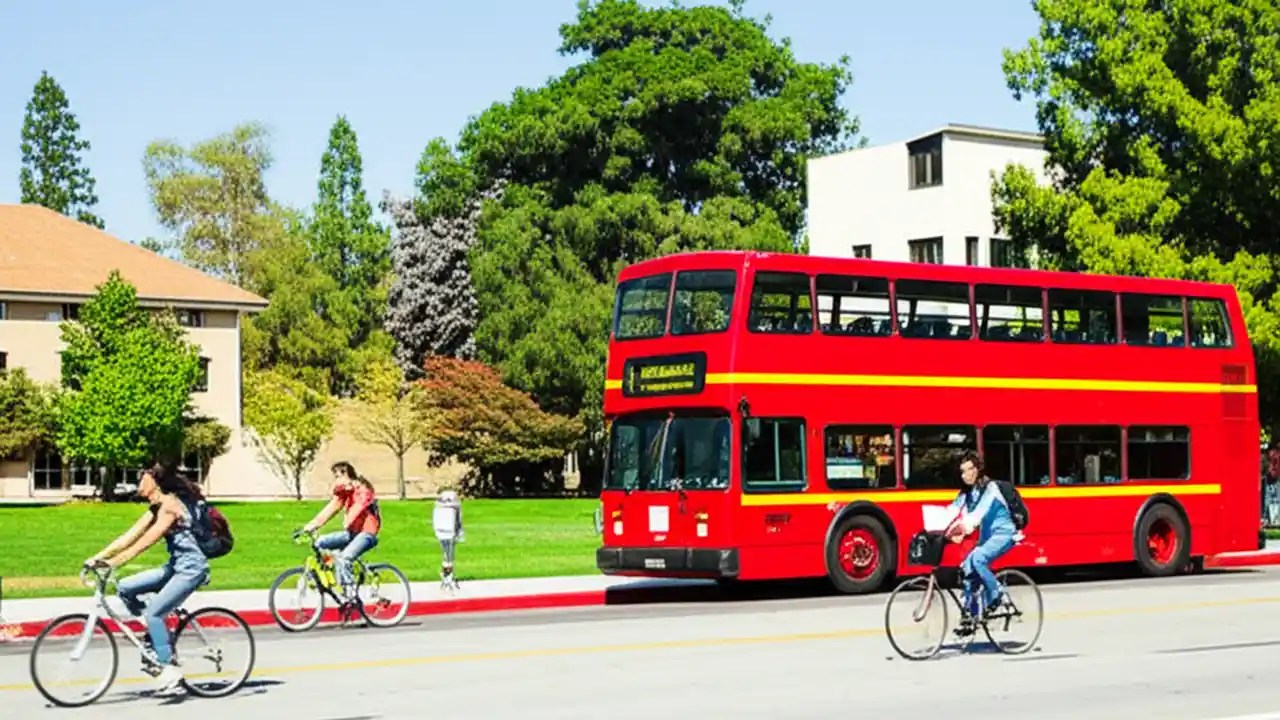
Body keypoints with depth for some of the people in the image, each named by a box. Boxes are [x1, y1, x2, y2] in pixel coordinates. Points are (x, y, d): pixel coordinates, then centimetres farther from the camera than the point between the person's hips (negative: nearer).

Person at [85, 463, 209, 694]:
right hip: (175, 567, 9)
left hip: (191, 568, -9)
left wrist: (112, 563, -27)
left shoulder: (170, 505, -16)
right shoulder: (156, 508, 12)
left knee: (153, 613, -18)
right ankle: (158, 636, 8)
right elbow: (129, 537, 8)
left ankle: (169, 667, -10)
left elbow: (144, 542, -24)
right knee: (125, 588, 0)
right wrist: (98, 557, -1)